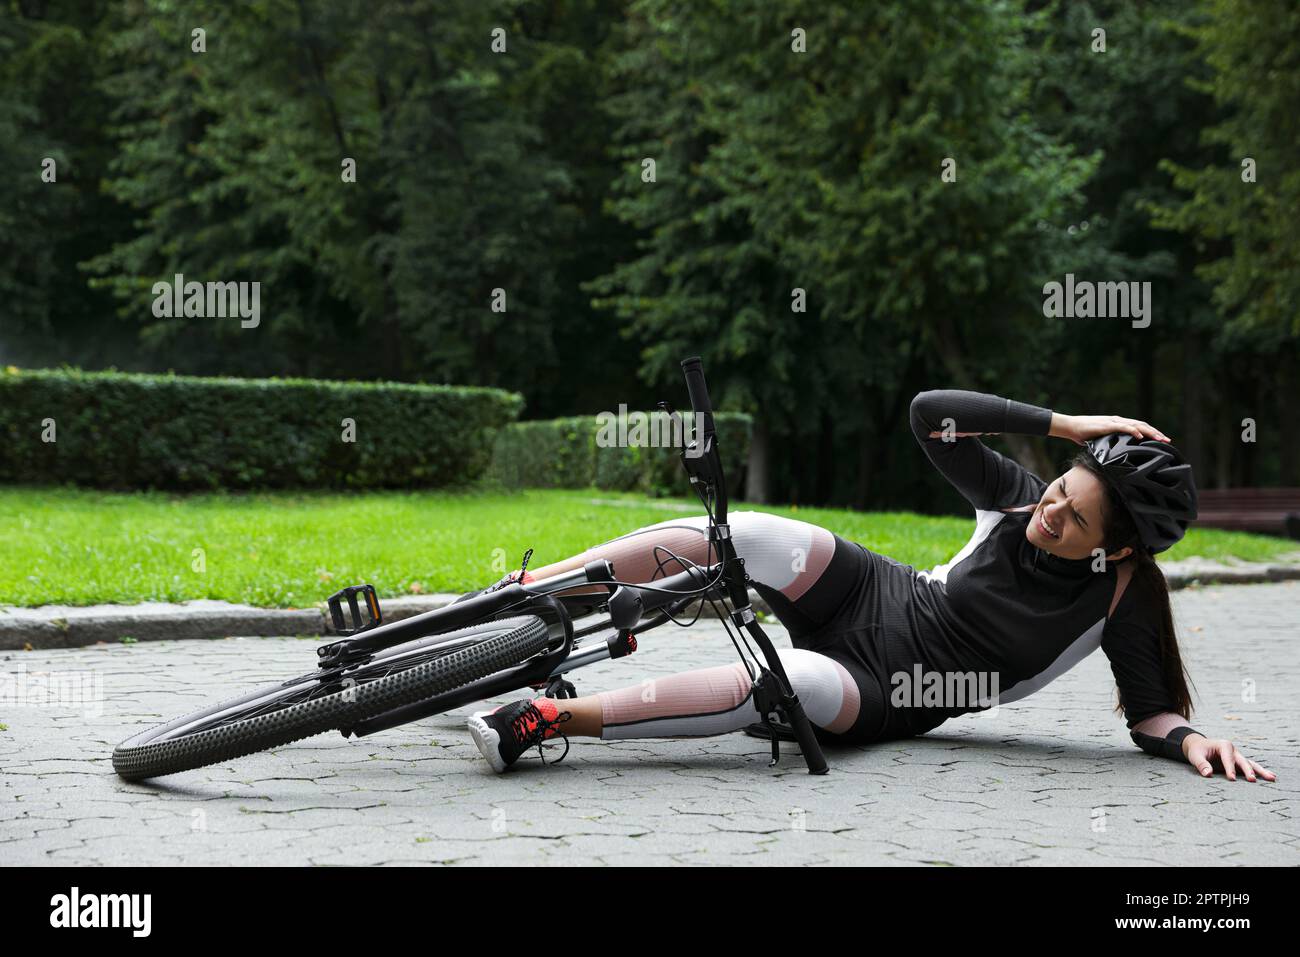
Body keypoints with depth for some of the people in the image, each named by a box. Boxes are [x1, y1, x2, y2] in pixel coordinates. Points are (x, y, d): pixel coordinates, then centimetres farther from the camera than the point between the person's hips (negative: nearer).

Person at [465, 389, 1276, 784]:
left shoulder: (1119, 601, -10)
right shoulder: (1023, 502, -3)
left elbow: (1151, 711, -4)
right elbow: (930, 411, -10)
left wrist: (1190, 738, -27)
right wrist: (1065, 425, -11)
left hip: (888, 698, -4)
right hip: (875, 595, 4)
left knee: (804, 681, -41)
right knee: (747, 536, -27)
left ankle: (555, 719, -45)